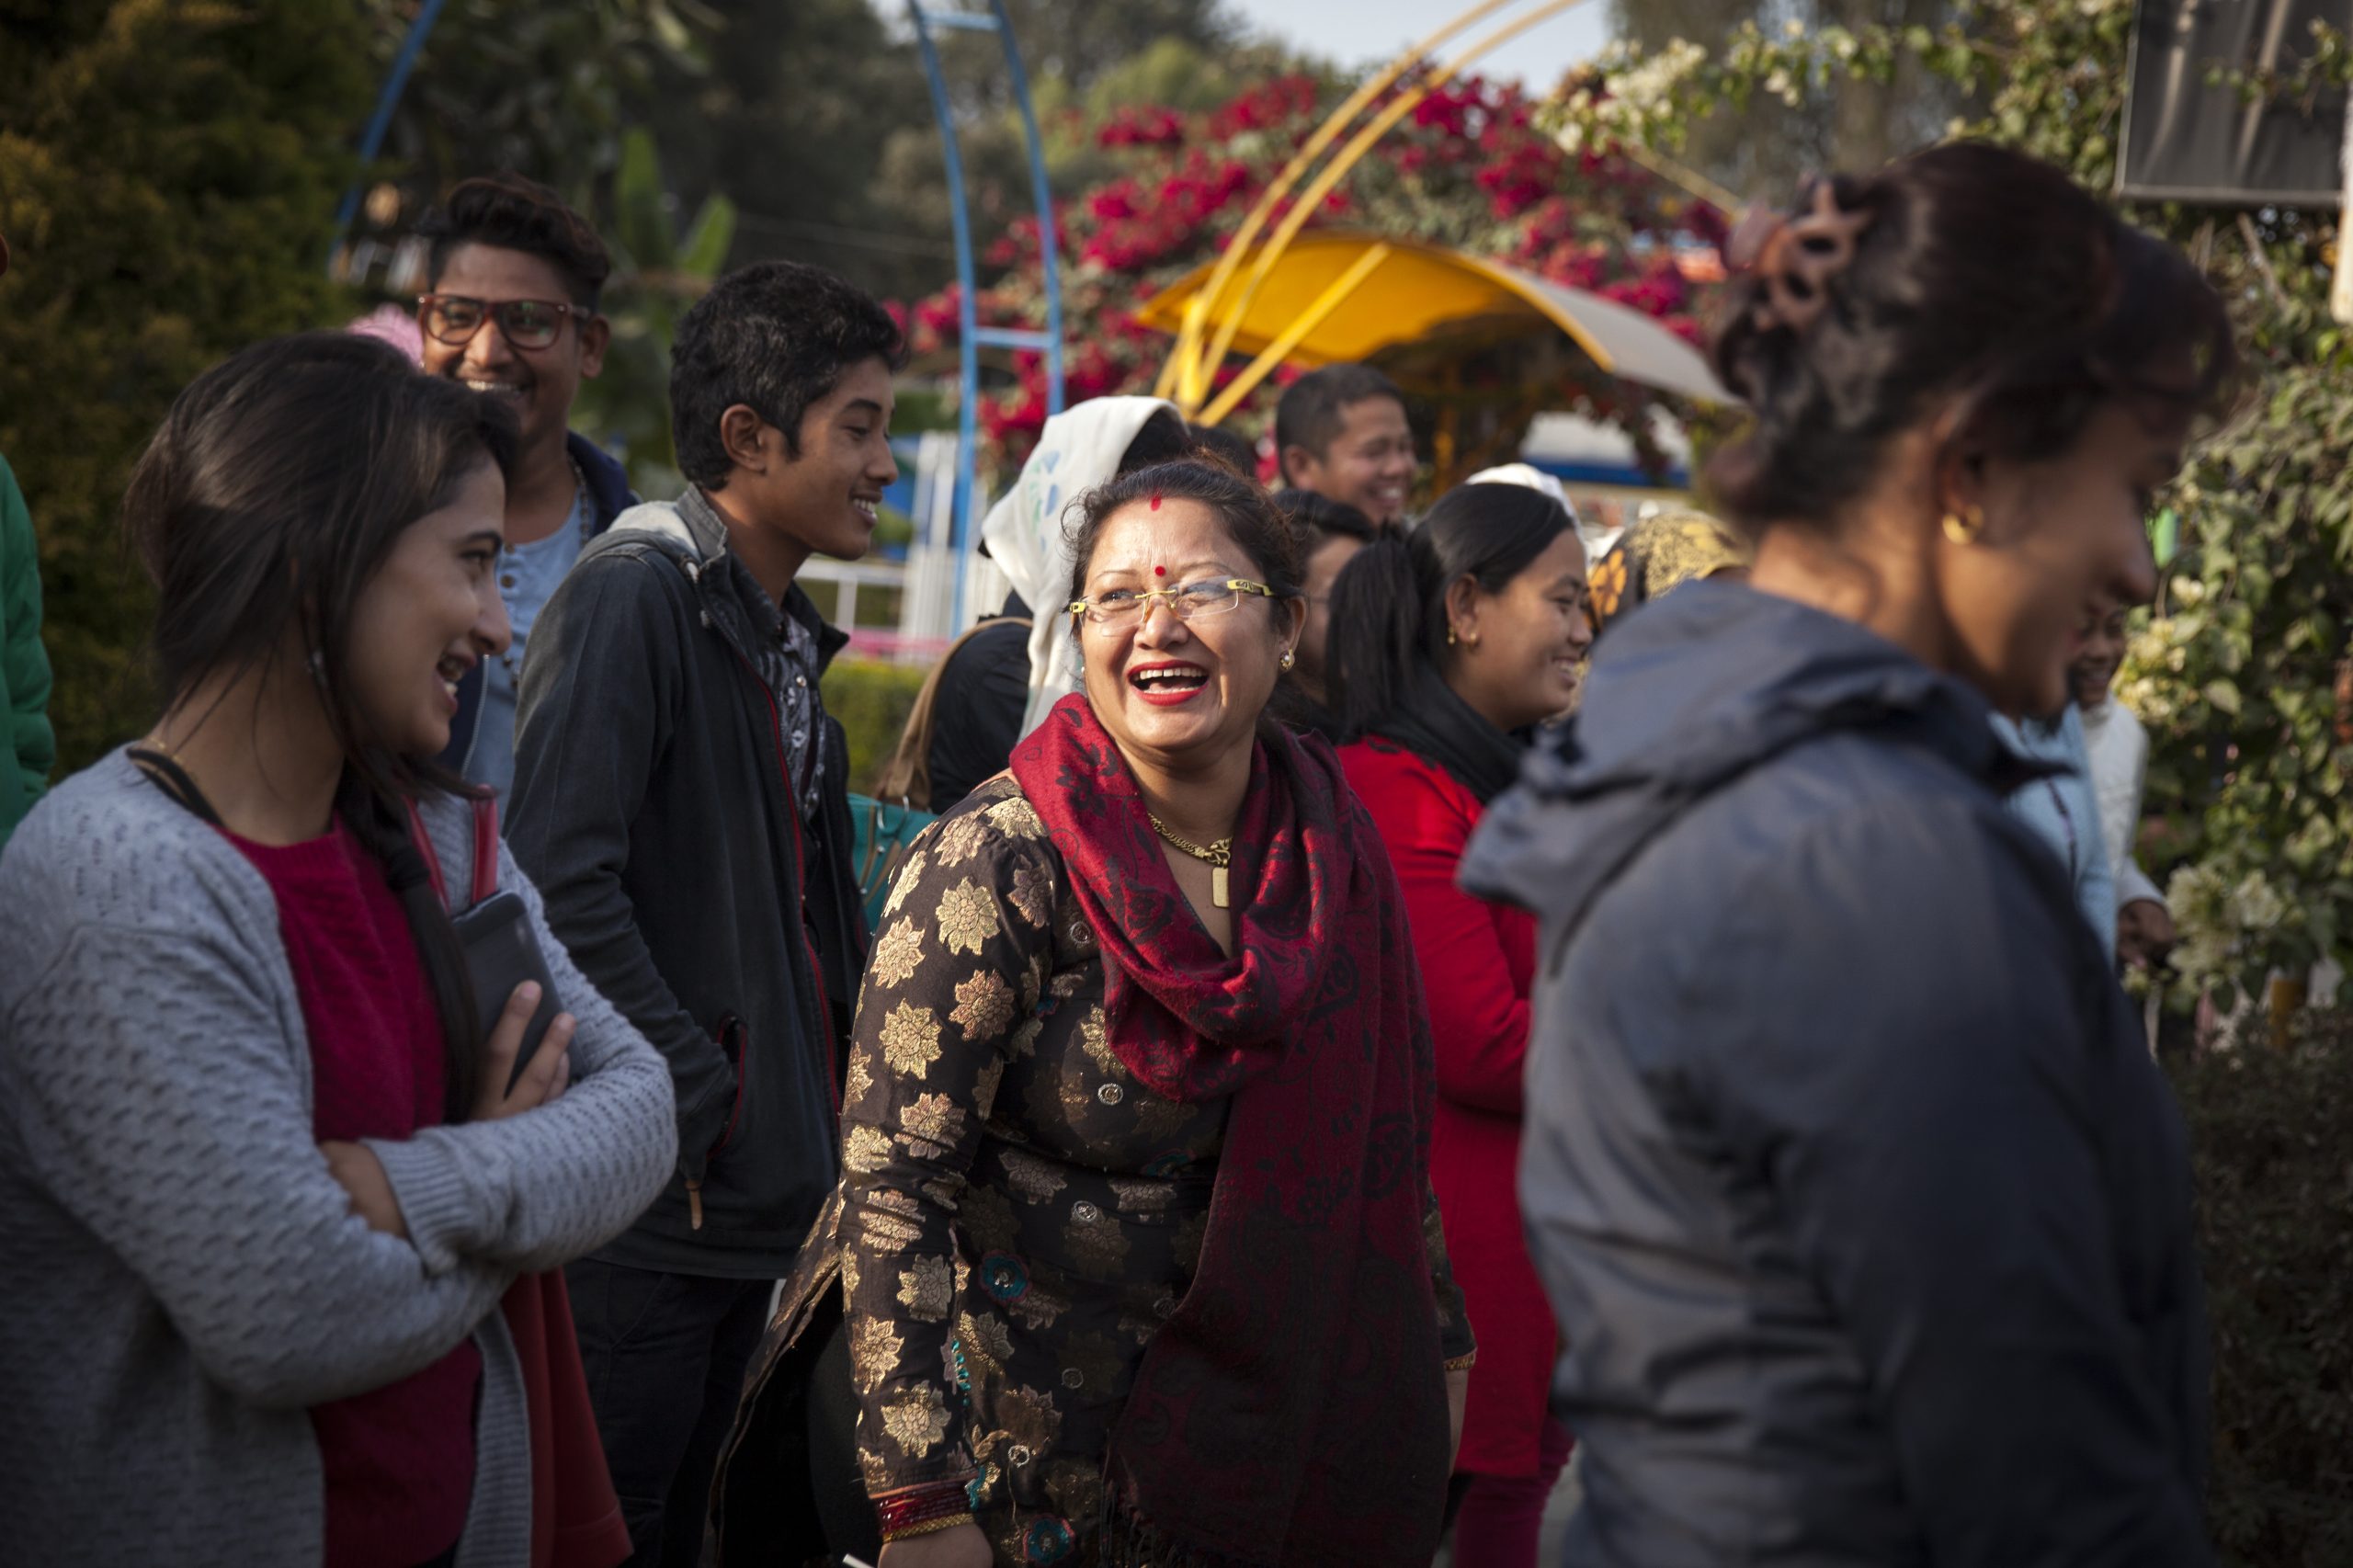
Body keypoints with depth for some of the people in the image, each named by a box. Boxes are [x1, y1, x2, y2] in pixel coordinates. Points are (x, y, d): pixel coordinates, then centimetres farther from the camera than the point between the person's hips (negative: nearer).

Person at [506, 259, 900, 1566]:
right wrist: (691, 1098, -19)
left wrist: (826, 1092, 13)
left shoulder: (783, 633, 17)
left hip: (755, 1197, 9)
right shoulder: (633, 597, -13)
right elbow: (560, 883, -22)